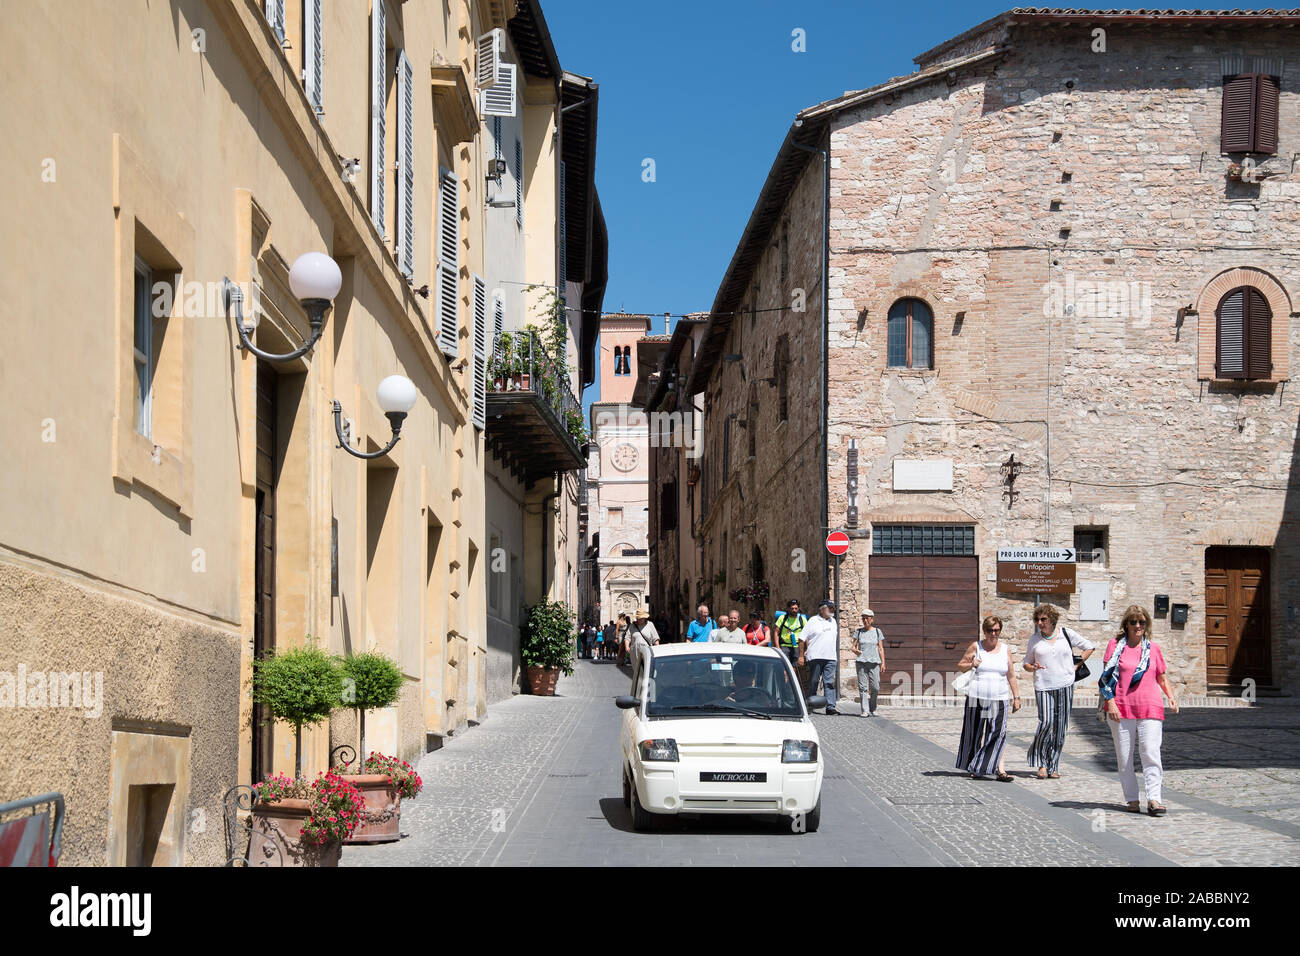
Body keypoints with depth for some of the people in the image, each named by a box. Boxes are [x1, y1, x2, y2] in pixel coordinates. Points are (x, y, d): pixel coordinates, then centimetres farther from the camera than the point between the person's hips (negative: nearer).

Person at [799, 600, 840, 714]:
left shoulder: (833, 622, 17)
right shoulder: (813, 621, -1)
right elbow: (802, 639, -2)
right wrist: (801, 656, -6)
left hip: (831, 658, 4)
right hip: (815, 657, -4)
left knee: (829, 682, -3)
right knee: (813, 682, 1)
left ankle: (830, 706, -8)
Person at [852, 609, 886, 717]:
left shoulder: (877, 631, 10)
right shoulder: (858, 631, 10)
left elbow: (881, 648, 10)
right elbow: (853, 646, 11)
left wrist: (883, 663, 3)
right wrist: (855, 650, -13)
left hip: (874, 662, 0)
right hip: (861, 662, 0)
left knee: (875, 688, -5)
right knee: (863, 687, -6)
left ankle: (872, 709, 13)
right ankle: (865, 711, -6)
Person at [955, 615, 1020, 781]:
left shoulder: (1005, 649, 10)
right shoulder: (976, 646, 4)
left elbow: (1011, 676, 14)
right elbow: (960, 667, 9)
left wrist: (1016, 697, 10)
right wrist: (971, 664, -11)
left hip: (999, 699, 1)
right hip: (977, 698, -1)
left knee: (999, 733, -9)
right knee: (976, 734, 5)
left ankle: (1000, 769, -14)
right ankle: (974, 769, 18)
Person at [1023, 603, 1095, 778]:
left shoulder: (1066, 634, 5)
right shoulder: (1034, 639, 8)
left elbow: (1089, 647, 15)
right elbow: (1026, 663, 15)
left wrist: (1076, 666, 7)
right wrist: (1032, 667, -9)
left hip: (1065, 685, 0)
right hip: (1043, 686, 0)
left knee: (1060, 727, 0)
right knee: (1046, 722, -15)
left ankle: (1053, 766, 10)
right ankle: (1042, 763, -1)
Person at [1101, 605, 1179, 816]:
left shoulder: (1153, 648, 11)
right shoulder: (1116, 645, 5)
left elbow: (1162, 677, 19)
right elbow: (1106, 677, 2)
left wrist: (1171, 696, 3)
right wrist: (1110, 702, -8)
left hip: (1150, 708, 1)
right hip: (1121, 709, -1)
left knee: (1151, 753, -11)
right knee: (1124, 757, 3)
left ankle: (1153, 799, -13)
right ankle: (1131, 799, 11)